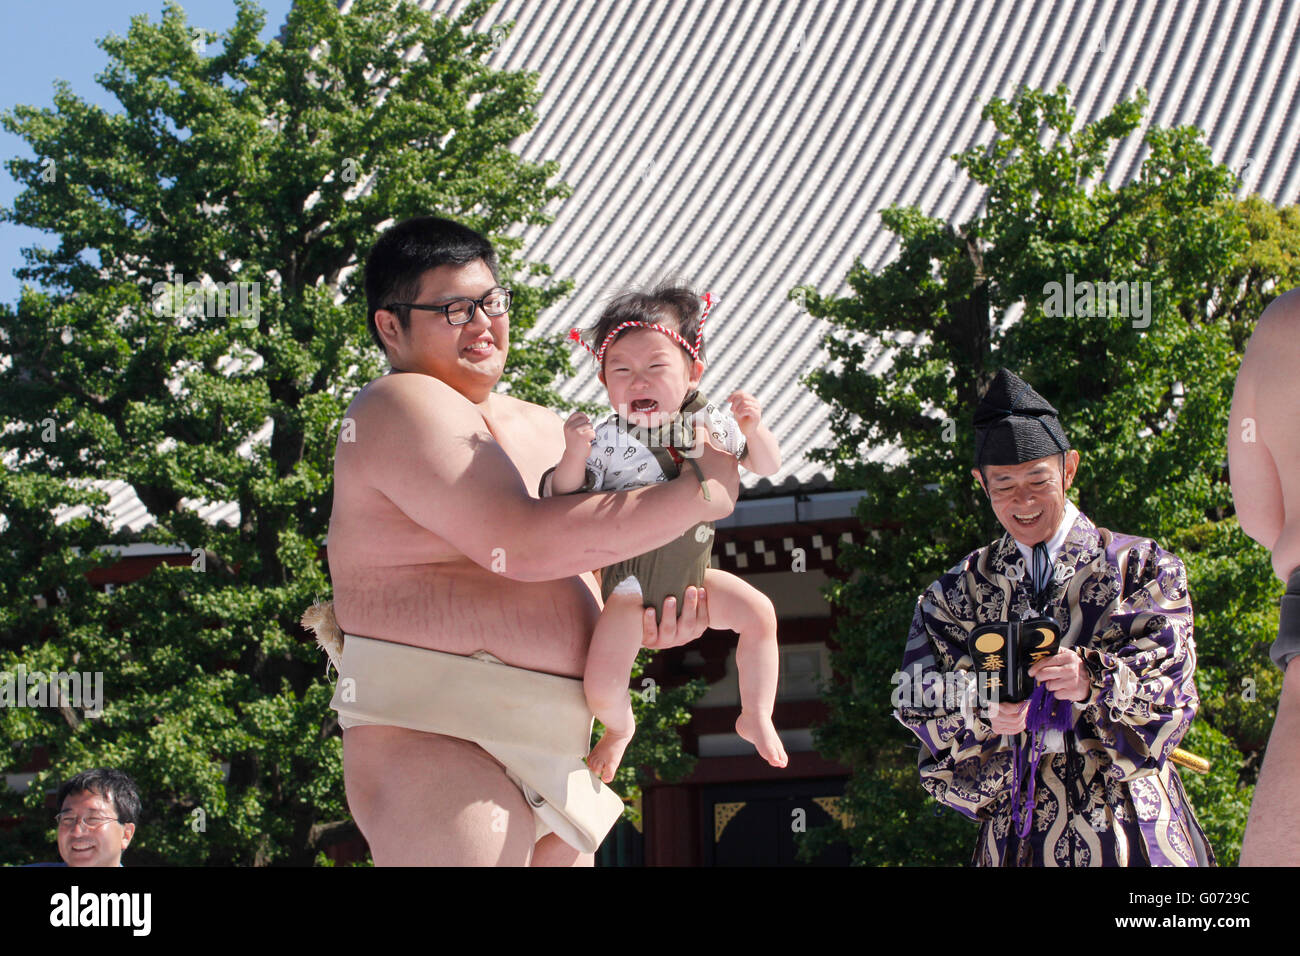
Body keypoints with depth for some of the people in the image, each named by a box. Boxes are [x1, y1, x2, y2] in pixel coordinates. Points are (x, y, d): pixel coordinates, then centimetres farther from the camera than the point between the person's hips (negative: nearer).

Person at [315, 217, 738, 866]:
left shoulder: (544, 431, 19)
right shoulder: (404, 408, -9)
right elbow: (523, 545, -20)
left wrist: (645, 619, 1)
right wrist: (699, 494, -14)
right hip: (433, 742, -9)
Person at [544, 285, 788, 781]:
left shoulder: (710, 423, -7)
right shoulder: (606, 441, -18)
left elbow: (767, 466, 2)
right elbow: (559, 501, -17)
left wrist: (753, 430, -19)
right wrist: (574, 455, -35)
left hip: (692, 572, 4)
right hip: (629, 576, -4)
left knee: (758, 612, -12)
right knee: (601, 679, -16)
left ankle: (756, 718, 10)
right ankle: (618, 727, 22)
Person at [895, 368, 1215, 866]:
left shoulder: (1138, 565, 6)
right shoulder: (959, 591, 12)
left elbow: (1166, 673, -7)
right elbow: (919, 699, 2)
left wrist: (1094, 679, -28)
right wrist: (983, 710, -20)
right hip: (1018, 825, 1)